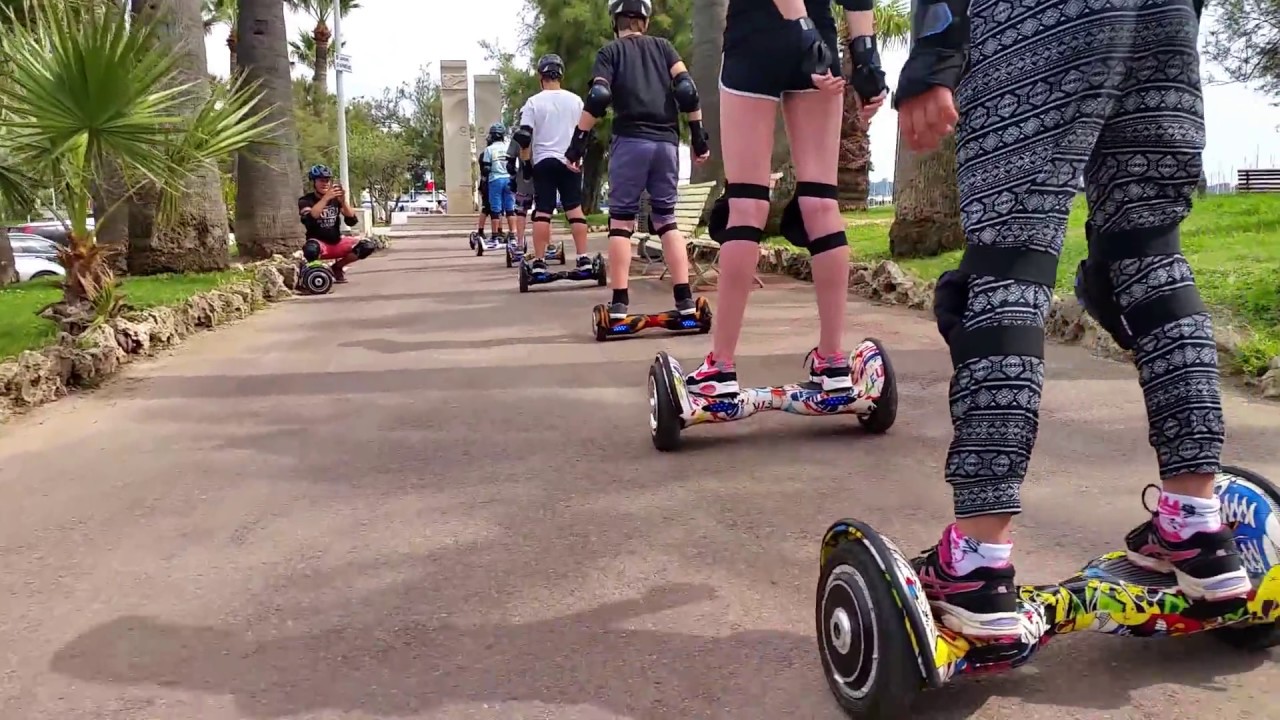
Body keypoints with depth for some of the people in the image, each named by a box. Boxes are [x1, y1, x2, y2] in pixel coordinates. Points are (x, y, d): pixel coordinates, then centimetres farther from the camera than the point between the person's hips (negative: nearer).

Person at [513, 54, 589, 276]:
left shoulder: (533, 102, -2)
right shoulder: (575, 100, 6)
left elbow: (523, 136, -4)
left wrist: (525, 160, 9)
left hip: (544, 161, -2)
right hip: (570, 162, 2)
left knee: (542, 211, -3)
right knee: (575, 209, 2)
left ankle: (539, 263, -6)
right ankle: (583, 259, -3)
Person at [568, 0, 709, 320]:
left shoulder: (609, 51, 11)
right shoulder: (662, 46, 19)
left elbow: (598, 98, -5)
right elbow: (687, 89, 4)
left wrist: (577, 143, -3)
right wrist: (699, 135, 7)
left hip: (630, 141, -3)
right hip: (666, 142, 3)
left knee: (621, 220, 0)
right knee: (666, 219, 9)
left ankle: (619, 303, -7)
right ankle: (685, 299, -1)